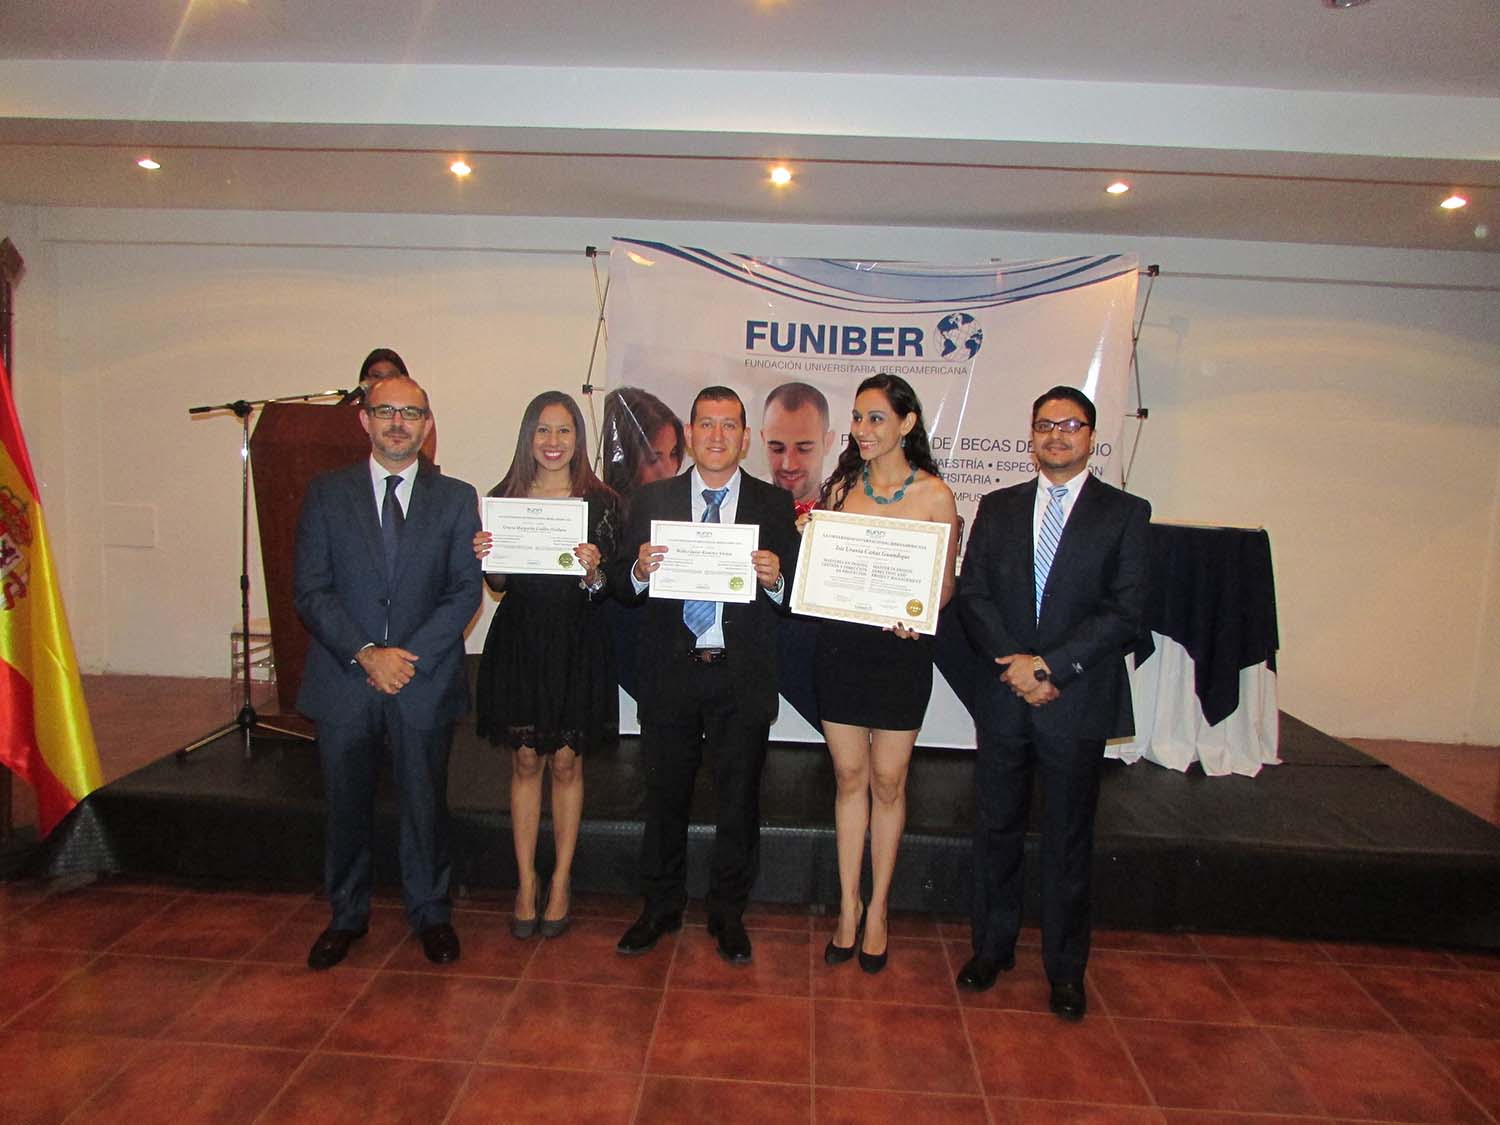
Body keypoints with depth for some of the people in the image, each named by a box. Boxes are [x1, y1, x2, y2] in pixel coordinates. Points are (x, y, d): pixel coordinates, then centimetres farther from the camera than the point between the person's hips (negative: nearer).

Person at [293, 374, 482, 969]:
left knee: (425, 803, 10)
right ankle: (346, 915, 33)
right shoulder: (326, 492, 3)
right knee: (346, 805, 13)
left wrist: (409, 656, -13)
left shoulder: (456, 498, 3)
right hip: (344, 680, 1)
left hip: (425, 680, 0)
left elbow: (465, 591, -3)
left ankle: (430, 913, 30)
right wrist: (366, 653, -14)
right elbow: (310, 590, -3)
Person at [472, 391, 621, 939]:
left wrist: (592, 571, -22)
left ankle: (561, 881, 23)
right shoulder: (503, 498, 3)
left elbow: (607, 587, -2)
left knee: (566, 763, 7)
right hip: (519, 642, 2)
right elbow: (499, 583, 8)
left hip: (577, 646, -1)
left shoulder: (600, 502, -2)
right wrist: (486, 558, -12)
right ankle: (526, 883, 22)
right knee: (525, 762, 9)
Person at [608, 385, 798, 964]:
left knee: (739, 798, 11)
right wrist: (639, 570, -18)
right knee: (665, 793, 13)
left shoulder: (775, 504, 3)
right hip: (669, 675, 1)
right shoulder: (652, 499, 6)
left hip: (743, 678, 0)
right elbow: (618, 585, 3)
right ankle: (661, 907, 34)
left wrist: (776, 580, -21)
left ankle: (728, 914, 31)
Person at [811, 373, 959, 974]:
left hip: (900, 649, -3)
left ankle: (877, 909, 25)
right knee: (850, 777, 10)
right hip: (840, 646, 3)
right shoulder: (840, 486, 7)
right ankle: (848, 906, 25)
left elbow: (944, 583, 0)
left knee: (887, 782, 7)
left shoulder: (934, 494, -3)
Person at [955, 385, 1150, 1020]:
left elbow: (1126, 612, -7)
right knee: (997, 828, 13)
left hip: (1078, 700, -2)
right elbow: (972, 595, 2)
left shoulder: (1125, 513, 1)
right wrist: (1015, 663, -12)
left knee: (1069, 838, 9)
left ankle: (1065, 967, 26)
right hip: (1004, 698, 2)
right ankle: (993, 946, 31)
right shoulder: (998, 508, 9)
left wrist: (1050, 665, -16)